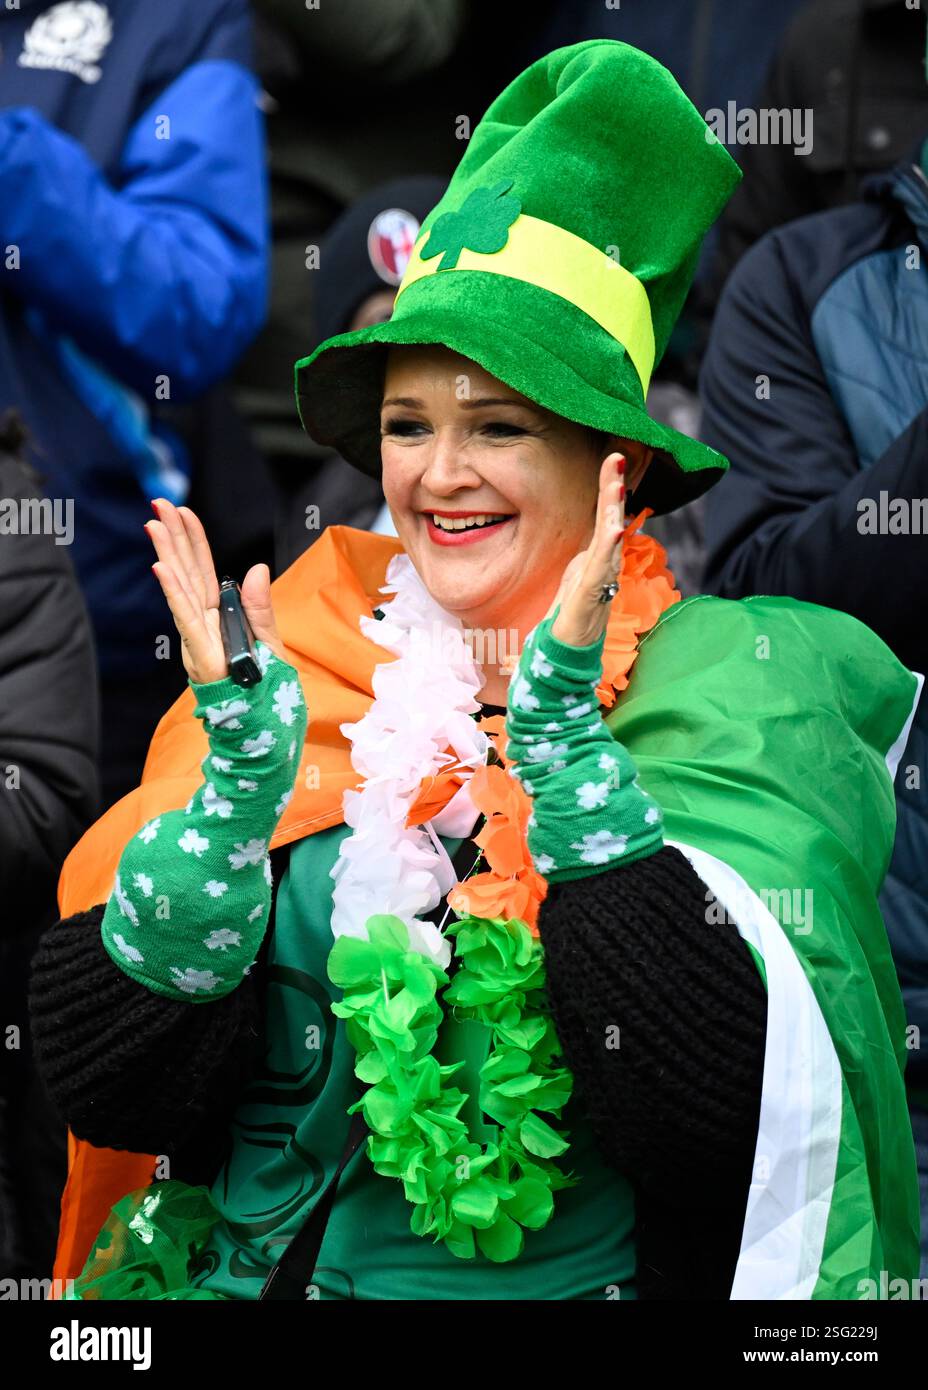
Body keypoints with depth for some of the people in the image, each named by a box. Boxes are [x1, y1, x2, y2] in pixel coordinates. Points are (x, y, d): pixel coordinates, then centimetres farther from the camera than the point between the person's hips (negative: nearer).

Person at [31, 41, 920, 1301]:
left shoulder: (723, 693, 0)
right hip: (244, 1272, 1)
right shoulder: (300, 679, 5)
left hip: (569, 1280, -1)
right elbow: (116, 1088, -2)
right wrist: (240, 781, -12)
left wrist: (567, 733, -14)